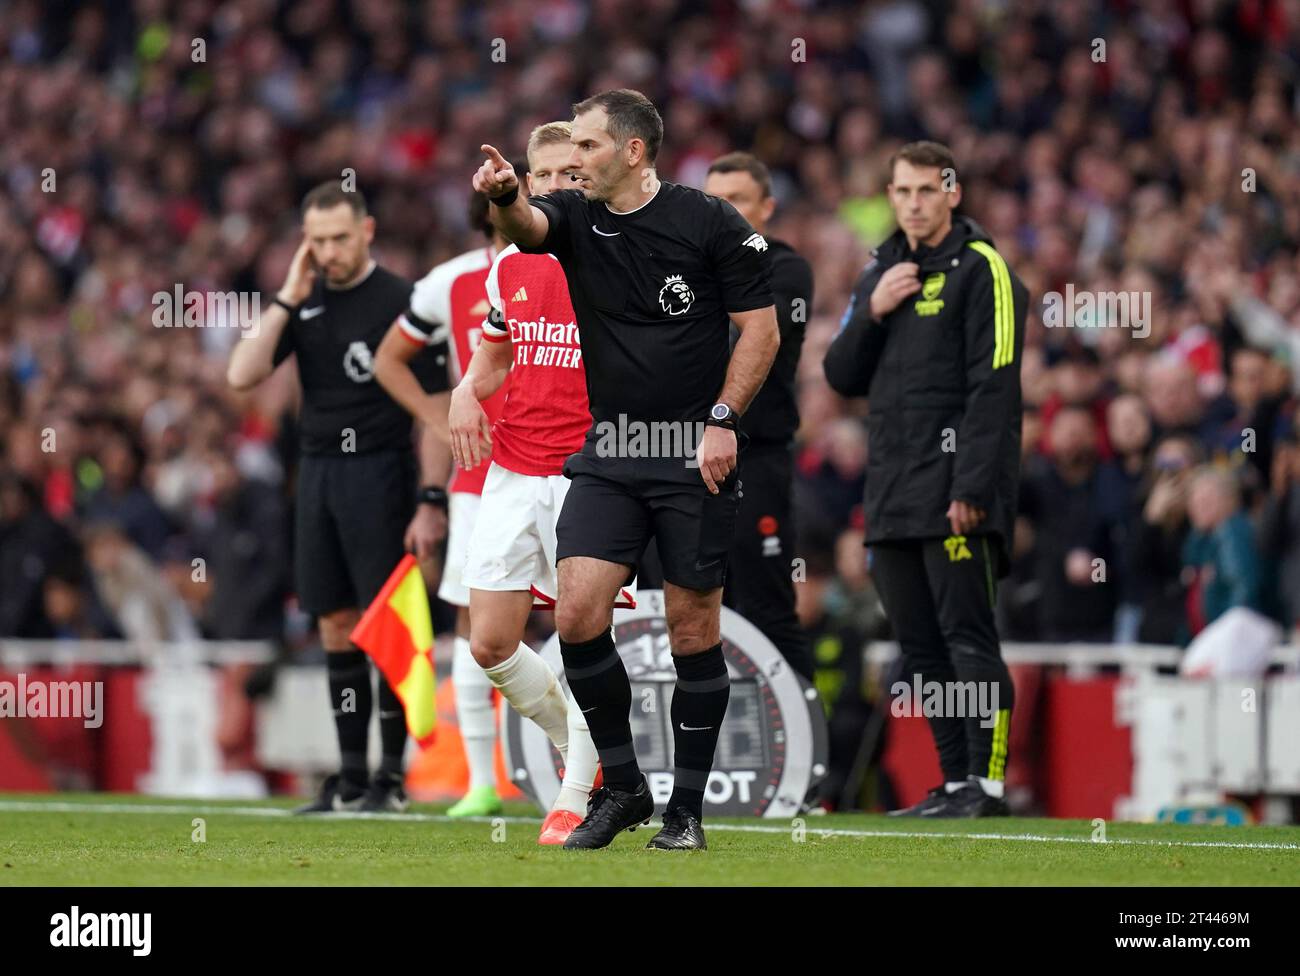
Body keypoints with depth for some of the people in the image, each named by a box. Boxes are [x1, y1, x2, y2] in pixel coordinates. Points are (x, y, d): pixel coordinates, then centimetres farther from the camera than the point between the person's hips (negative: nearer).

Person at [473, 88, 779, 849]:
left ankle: (687, 809, 11)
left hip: (695, 457, -3)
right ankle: (623, 786, 7)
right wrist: (506, 196, -41)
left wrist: (723, 420, -11)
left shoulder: (711, 224, -4)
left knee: (693, 627, 0)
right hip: (608, 457, 3)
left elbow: (761, 329, -3)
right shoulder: (576, 217, 5)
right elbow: (529, 226, -18)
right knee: (578, 614, -9)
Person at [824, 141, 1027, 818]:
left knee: (967, 637, -11)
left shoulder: (980, 269, -5)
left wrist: (972, 487, -20)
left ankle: (988, 781, -11)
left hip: (953, 488, -8)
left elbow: (994, 387, -12)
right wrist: (872, 312, -2)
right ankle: (954, 781, 12)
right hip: (892, 494, 8)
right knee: (921, 647, 8)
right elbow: (841, 377, 16)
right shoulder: (880, 273, 19)